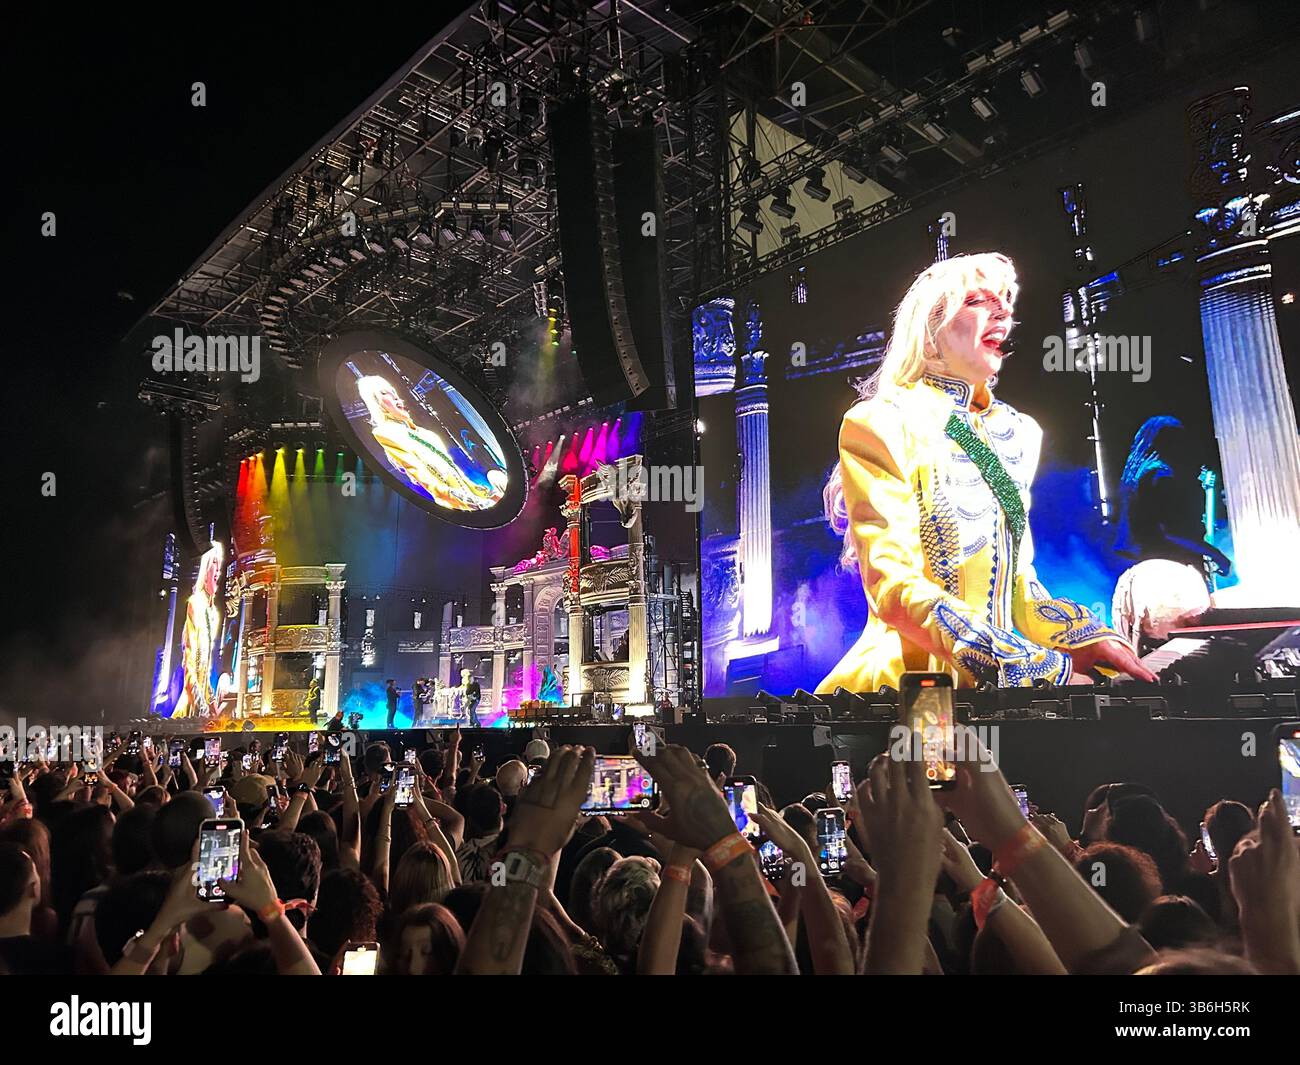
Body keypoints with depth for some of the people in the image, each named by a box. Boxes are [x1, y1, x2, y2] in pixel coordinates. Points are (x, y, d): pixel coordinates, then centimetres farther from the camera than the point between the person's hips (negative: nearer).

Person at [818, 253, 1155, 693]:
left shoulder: (1016, 432, 13)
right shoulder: (881, 424, -7)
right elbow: (894, 587, -16)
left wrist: (1090, 640, 0)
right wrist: (1043, 669, -23)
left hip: (1000, 689, 6)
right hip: (909, 684, -6)